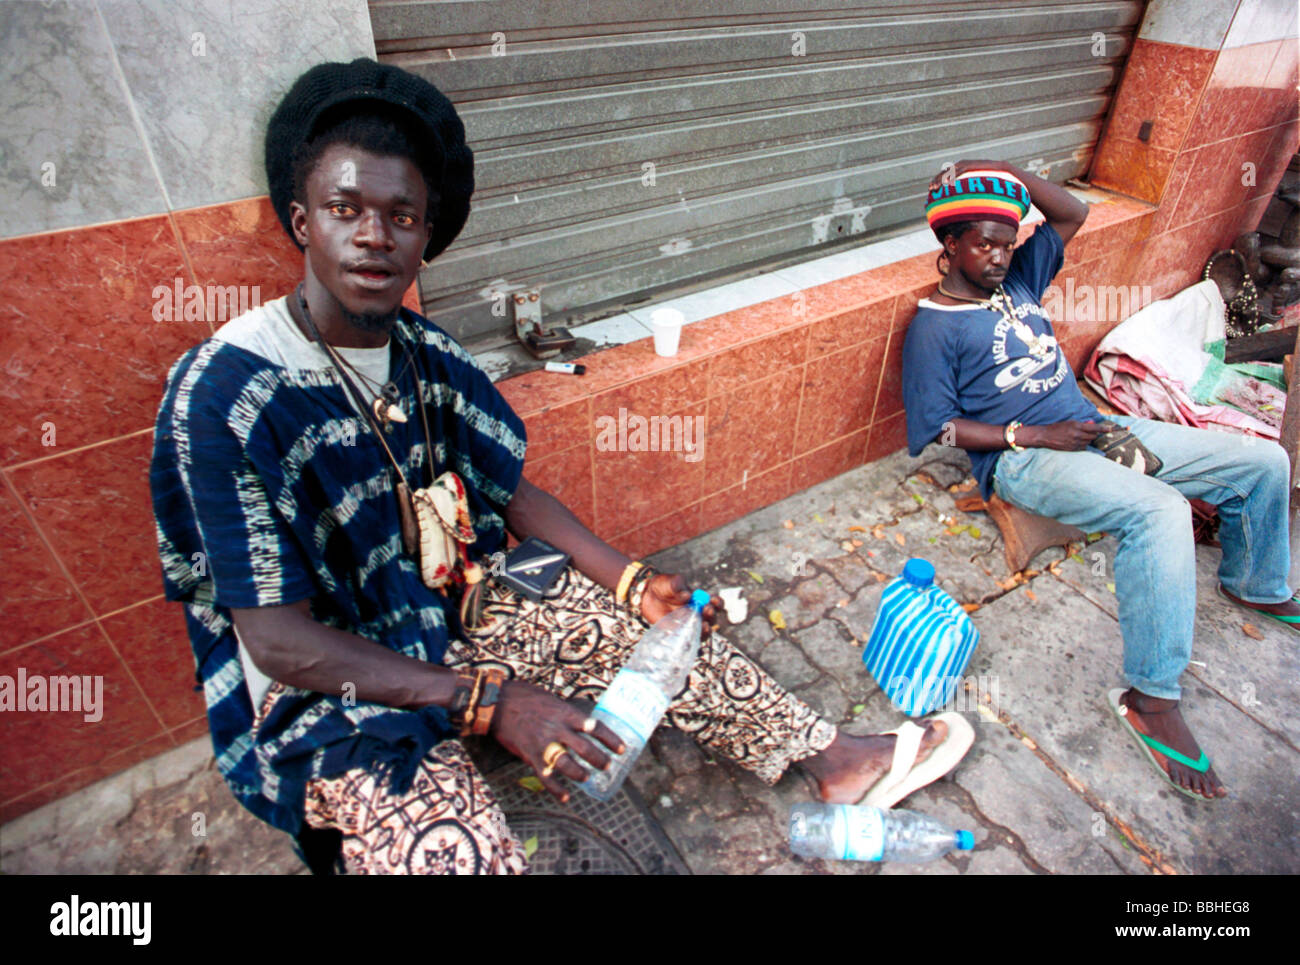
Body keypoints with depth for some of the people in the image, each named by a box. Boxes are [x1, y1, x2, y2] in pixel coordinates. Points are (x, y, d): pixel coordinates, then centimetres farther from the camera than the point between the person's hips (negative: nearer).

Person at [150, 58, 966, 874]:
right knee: (457, 853, -32)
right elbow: (279, 639, -23)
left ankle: (832, 758, 20)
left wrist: (633, 582, -7)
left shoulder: (427, 355, -5)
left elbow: (512, 492, 3)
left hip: (453, 612, 6)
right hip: (321, 683, -5)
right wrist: (489, 702, -28)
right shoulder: (222, 396, -23)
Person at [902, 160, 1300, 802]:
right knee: (1158, 509, -35)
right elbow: (942, 428, -12)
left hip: (1092, 429, 8)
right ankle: (1151, 700, -25)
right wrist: (1034, 434, -17)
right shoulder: (934, 328, -6)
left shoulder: (1016, 281, 15)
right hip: (1023, 460, -8)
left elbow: (1072, 213, 17)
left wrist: (1004, 172, 3)